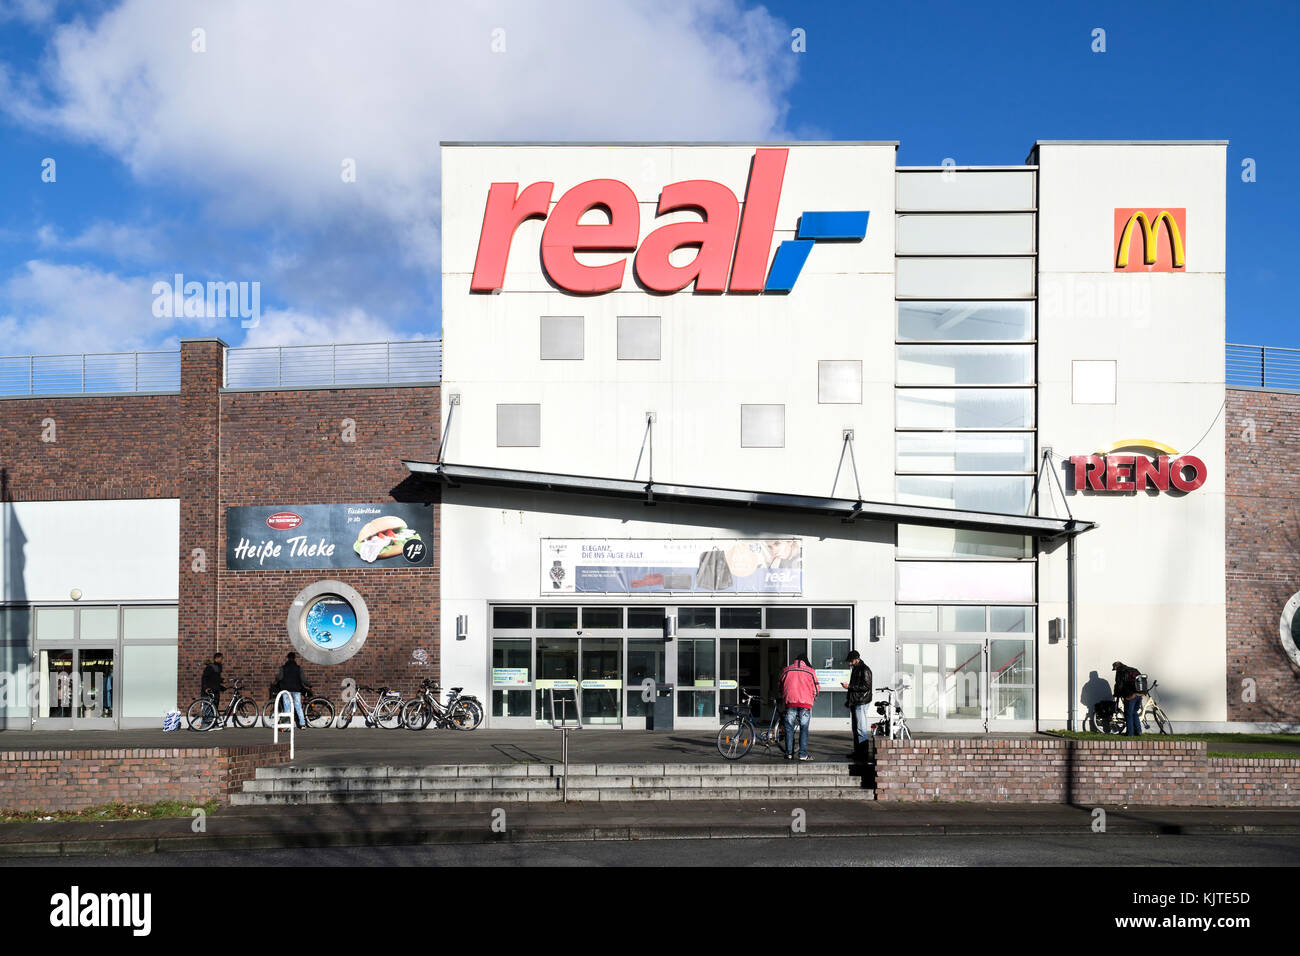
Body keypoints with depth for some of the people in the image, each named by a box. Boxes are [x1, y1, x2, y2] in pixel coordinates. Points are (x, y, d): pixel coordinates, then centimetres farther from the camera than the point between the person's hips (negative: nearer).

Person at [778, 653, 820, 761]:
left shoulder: (786, 670, 11)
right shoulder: (810, 671, 6)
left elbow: (781, 686, 17)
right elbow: (816, 688, 8)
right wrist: (813, 698, 26)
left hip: (790, 701, 1)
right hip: (806, 703, -1)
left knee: (789, 728, 7)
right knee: (804, 729, 2)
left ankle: (789, 753, 6)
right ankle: (803, 754, -3)